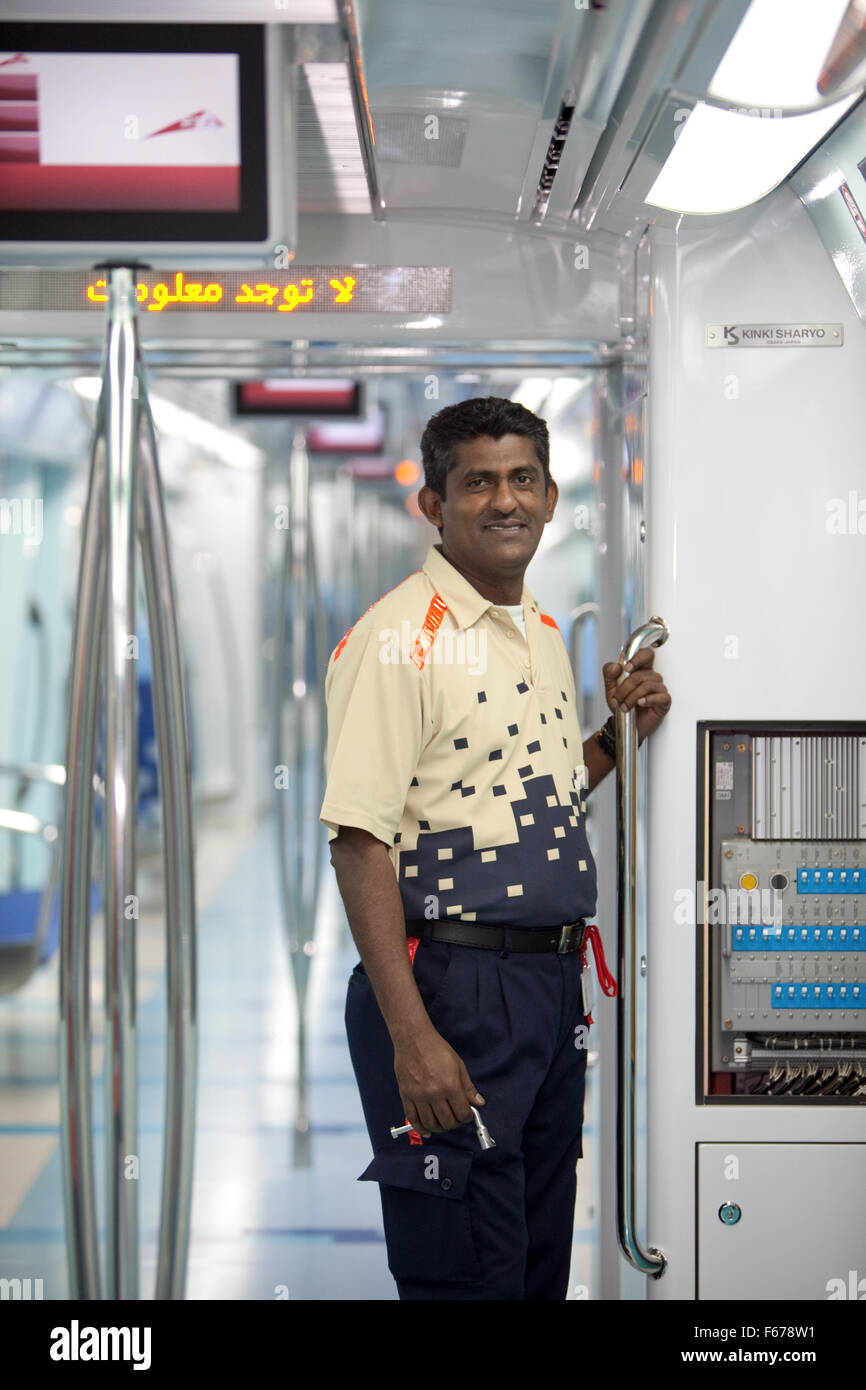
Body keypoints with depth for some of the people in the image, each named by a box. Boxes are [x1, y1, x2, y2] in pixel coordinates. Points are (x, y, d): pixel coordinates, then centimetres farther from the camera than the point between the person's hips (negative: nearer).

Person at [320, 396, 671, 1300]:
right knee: (465, 1274, -1)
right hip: (452, 987, -8)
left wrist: (620, 734, 7)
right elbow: (359, 843, -18)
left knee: (541, 1262, 16)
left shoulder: (545, 635, 14)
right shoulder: (398, 638, -12)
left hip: (552, 985, 8)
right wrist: (411, 1037, -23)